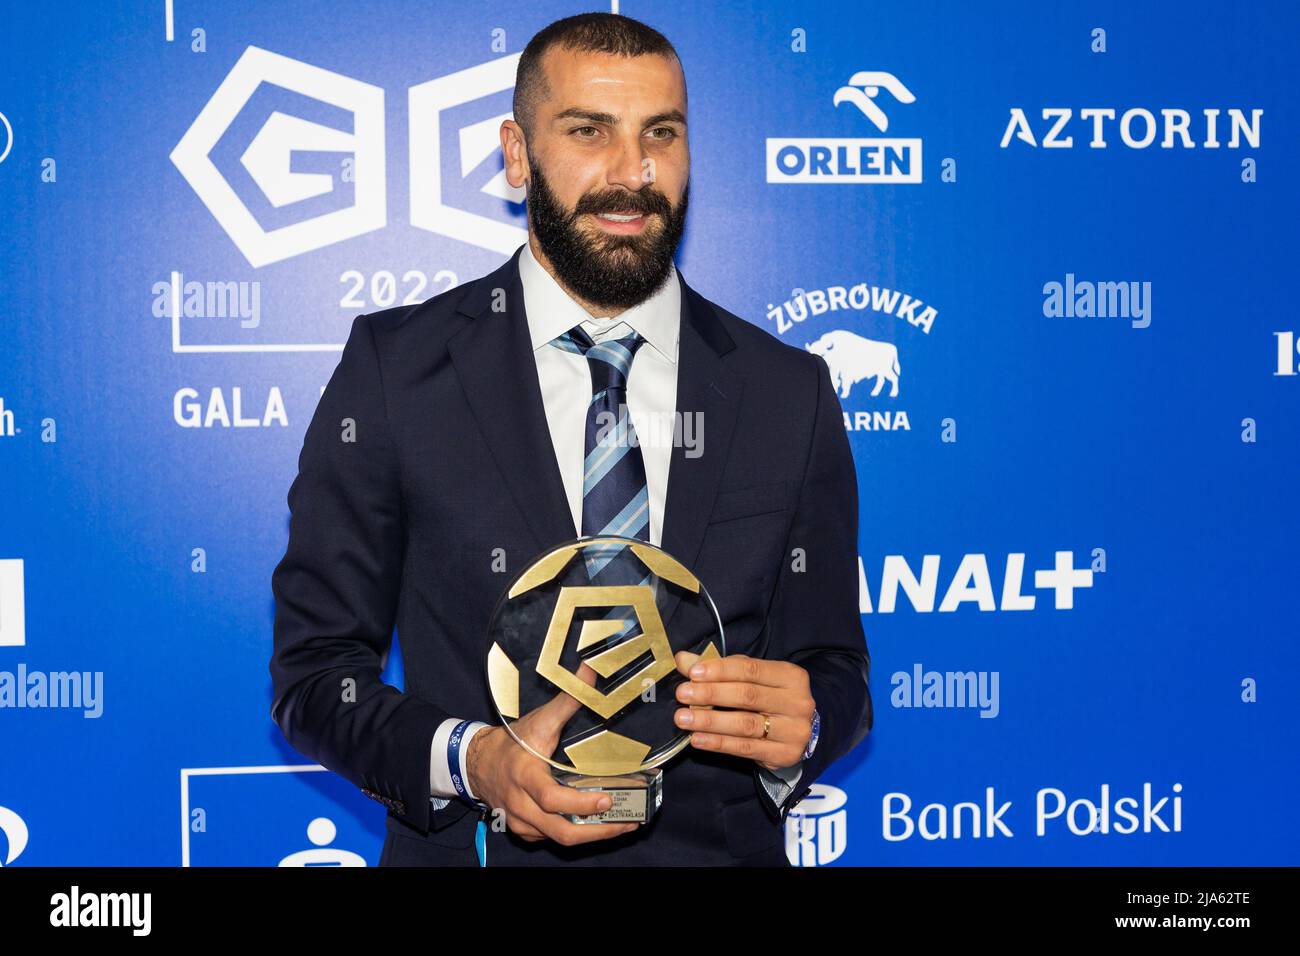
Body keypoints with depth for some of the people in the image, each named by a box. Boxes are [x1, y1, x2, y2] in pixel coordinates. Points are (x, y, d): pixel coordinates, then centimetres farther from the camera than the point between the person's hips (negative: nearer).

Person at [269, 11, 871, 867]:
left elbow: (834, 665, 7)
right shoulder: (395, 369, -4)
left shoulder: (790, 394, 1)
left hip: (719, 846, 2)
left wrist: (800, 727, -14)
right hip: (475, 845, -1)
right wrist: (467, 759, -18)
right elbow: (313, 670, -3)